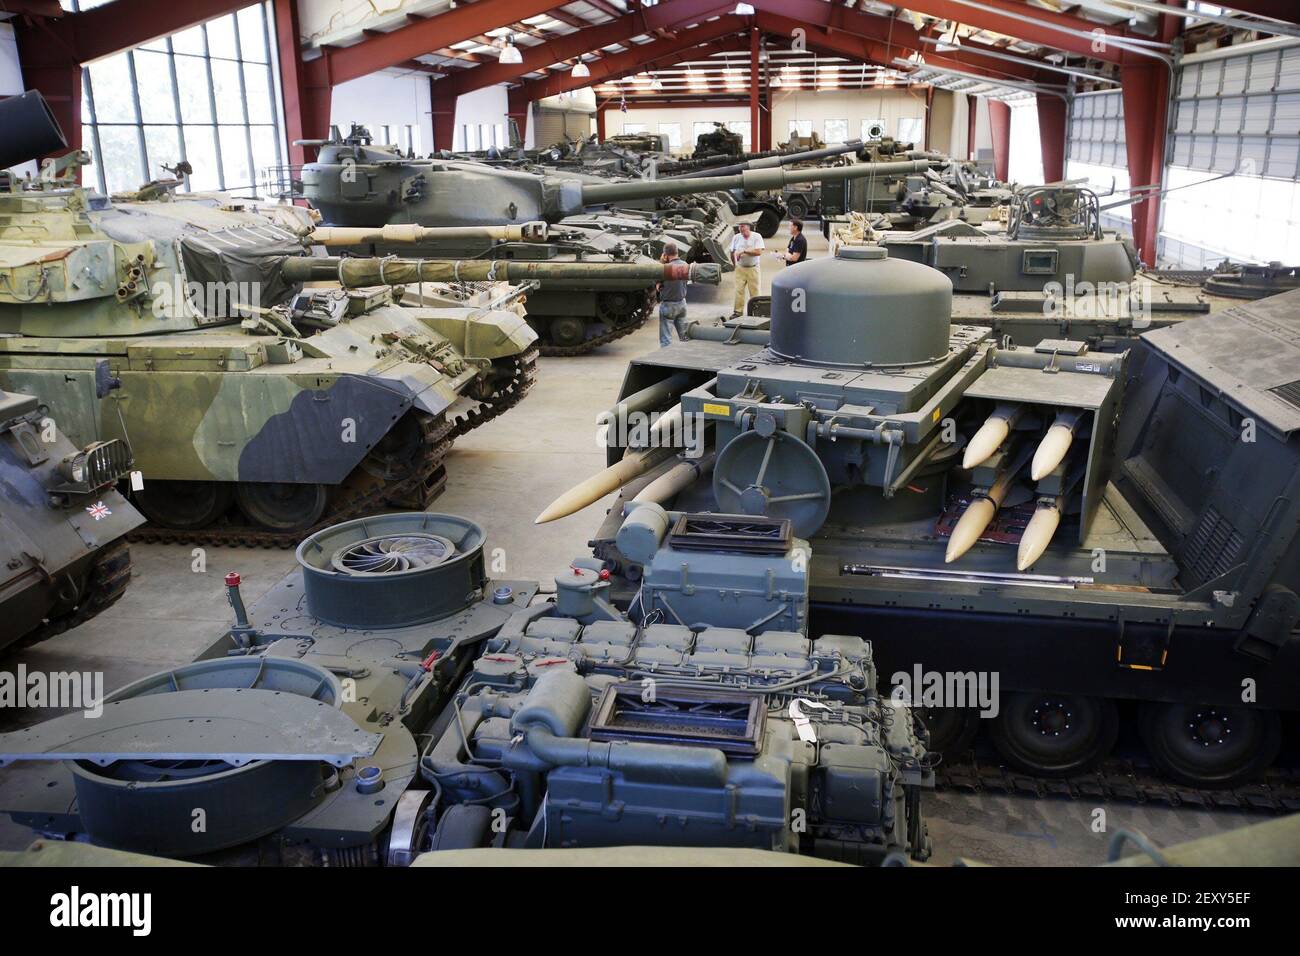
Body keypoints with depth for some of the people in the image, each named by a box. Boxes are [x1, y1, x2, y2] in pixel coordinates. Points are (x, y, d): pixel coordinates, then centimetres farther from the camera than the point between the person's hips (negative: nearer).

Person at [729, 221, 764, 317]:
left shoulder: (757, 237, -7)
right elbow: (732, 252, 10)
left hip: (753, 268, -2)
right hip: (740, 268, 2)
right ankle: (737, 311, 3)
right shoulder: (736, 237, 2)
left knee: (754, 291, 3)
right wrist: (734, 264, 8)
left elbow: (759, 252, -18)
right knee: (739, 290, -2)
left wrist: (744, 251, -21)